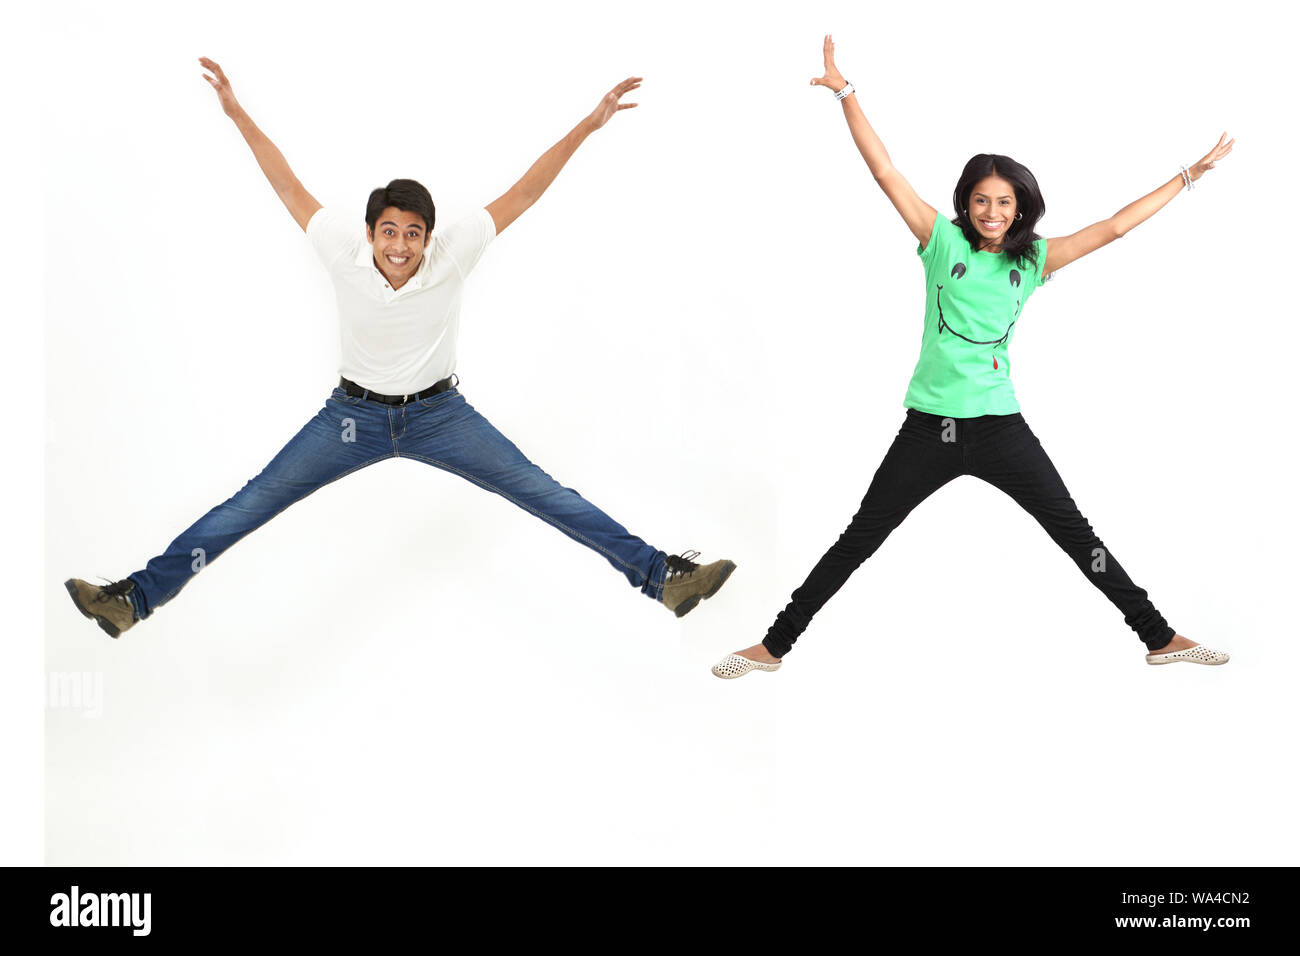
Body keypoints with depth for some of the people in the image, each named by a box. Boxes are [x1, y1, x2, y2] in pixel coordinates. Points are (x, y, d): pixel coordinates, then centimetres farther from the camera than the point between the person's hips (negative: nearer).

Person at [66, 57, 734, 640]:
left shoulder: (452, 254, -20)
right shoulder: (346, 253, -18)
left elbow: (520, 196, -20)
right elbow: (289, 186, -9)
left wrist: (585, 128, -24)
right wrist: (238, 114, -10)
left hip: (439, 413, 0)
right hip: (354, 414, 1)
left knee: (541, 492, -6)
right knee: (253, 505, -3)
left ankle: (659, 574, -3)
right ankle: (138, 596, 1)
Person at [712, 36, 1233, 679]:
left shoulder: (1034, 260, 5)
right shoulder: (944, 242, 0)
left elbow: (1112, 229, 7)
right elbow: (885, 172, -4)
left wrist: (1189, 177, 8)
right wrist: (845, 91, -7)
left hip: (999, 425, 1)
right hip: (928, 426, -1)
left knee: (1077, 535, 6)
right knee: (859, 540, 4)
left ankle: (1160, 639, 19)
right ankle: (775, 645, 14)